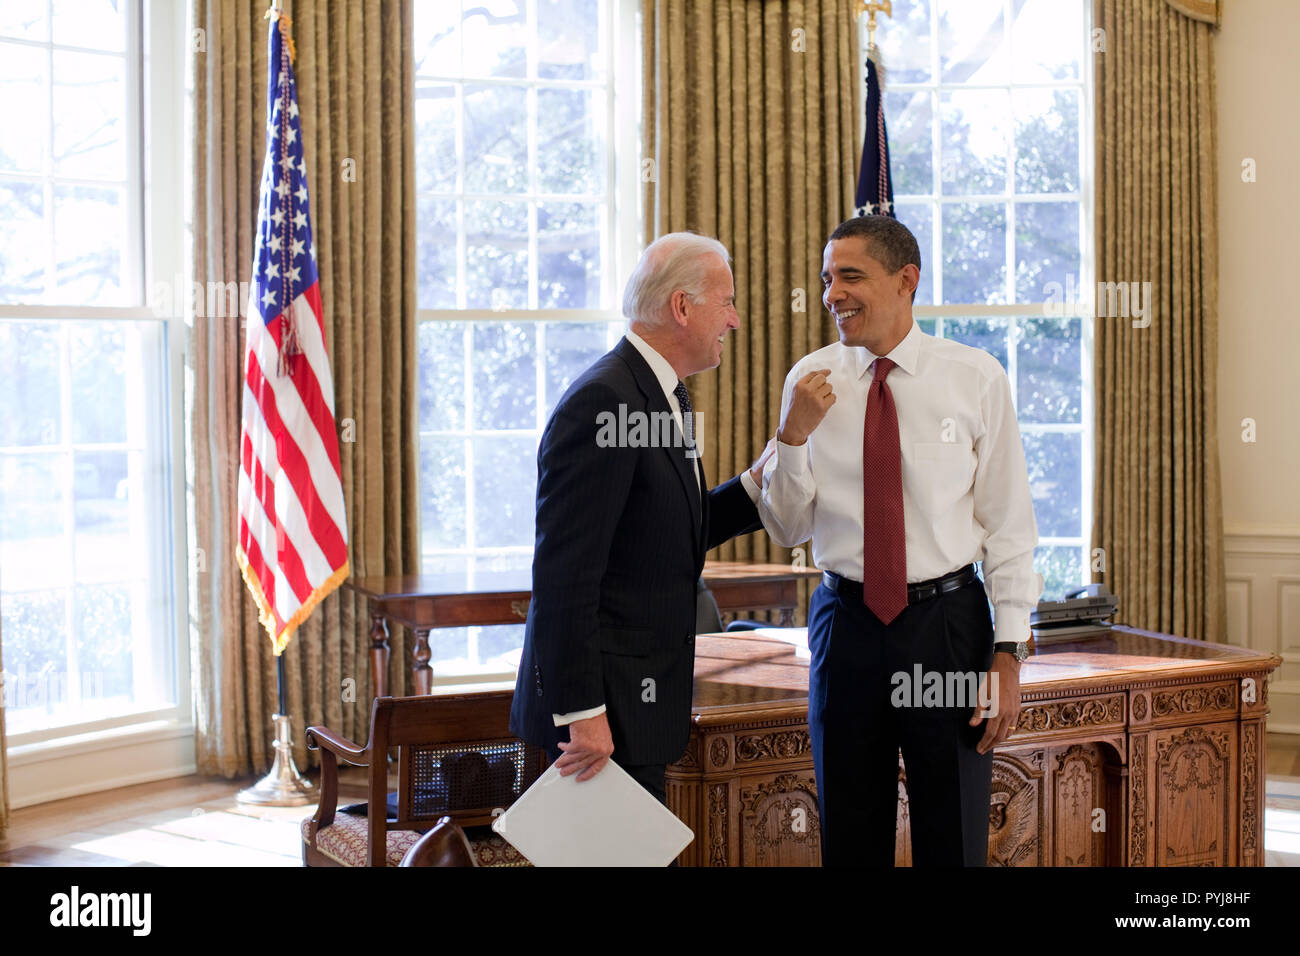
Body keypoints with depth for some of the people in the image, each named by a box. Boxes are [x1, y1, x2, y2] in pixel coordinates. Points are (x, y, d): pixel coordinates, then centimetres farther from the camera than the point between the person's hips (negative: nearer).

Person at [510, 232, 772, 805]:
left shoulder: (663, 394, 14)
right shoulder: (602, 402, -18)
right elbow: (564, 570, -22)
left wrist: (756, 484, 6)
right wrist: (580, 710, -23)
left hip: (642, 698, 10)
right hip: (604, 707, -10)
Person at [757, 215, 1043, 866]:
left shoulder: (976, 379, -5)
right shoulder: (811, 381, 2)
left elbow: (1010, 523, -4)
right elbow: (786, 529, 5)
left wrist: (1009, 654, -8)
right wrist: (795, 434, -11)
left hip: (947, 622, -2)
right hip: (846, 622, 2)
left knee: (954, 839, 10)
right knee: (850, 840, 14)